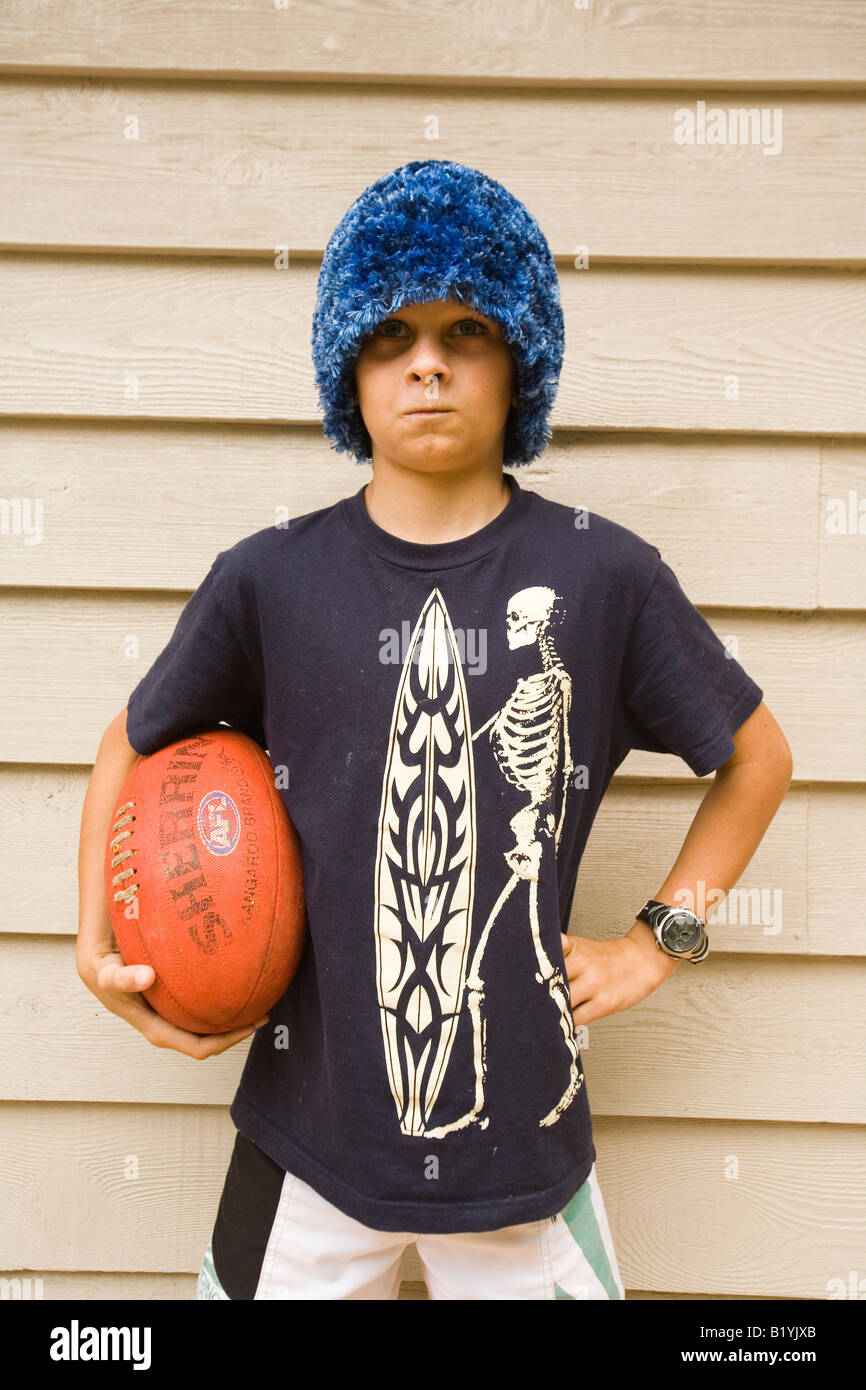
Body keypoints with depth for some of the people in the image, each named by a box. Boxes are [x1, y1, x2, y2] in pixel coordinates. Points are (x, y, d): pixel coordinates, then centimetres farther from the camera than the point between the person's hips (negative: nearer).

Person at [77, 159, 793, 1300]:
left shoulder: (603, 575, -7)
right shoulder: (269, 579, -5)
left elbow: (756, 758, 6)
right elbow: (135, 748, 10)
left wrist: (656, 943, 1)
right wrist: (98, 946, 0)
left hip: (523, 1136, 0)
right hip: (310, 1132, 1)